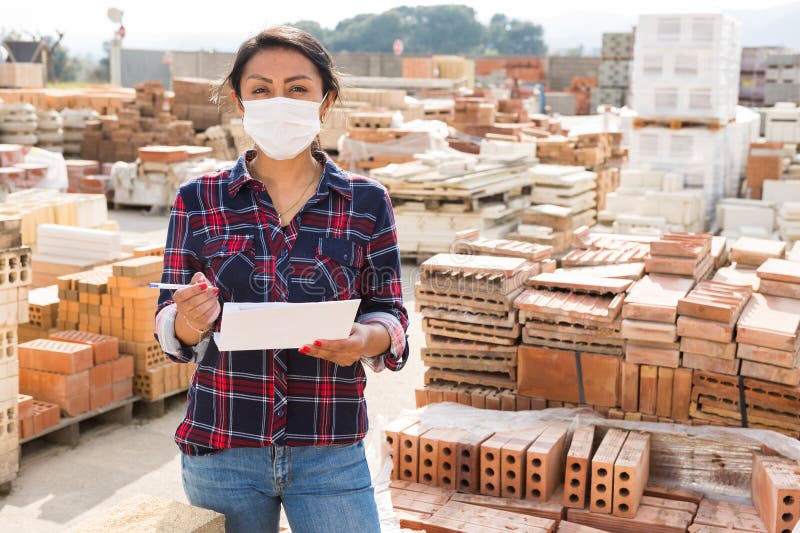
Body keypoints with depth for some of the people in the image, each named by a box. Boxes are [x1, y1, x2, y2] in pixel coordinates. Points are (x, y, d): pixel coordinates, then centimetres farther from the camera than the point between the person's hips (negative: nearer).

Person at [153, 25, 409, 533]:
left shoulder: (367, 202, -1)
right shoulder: (198, 200, 0)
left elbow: (391, 314, 2)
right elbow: (169, 327, 3)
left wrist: (367, 338, -20)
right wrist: (188, 323, -20)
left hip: (331, 454, 0)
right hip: (220, 449, 1)